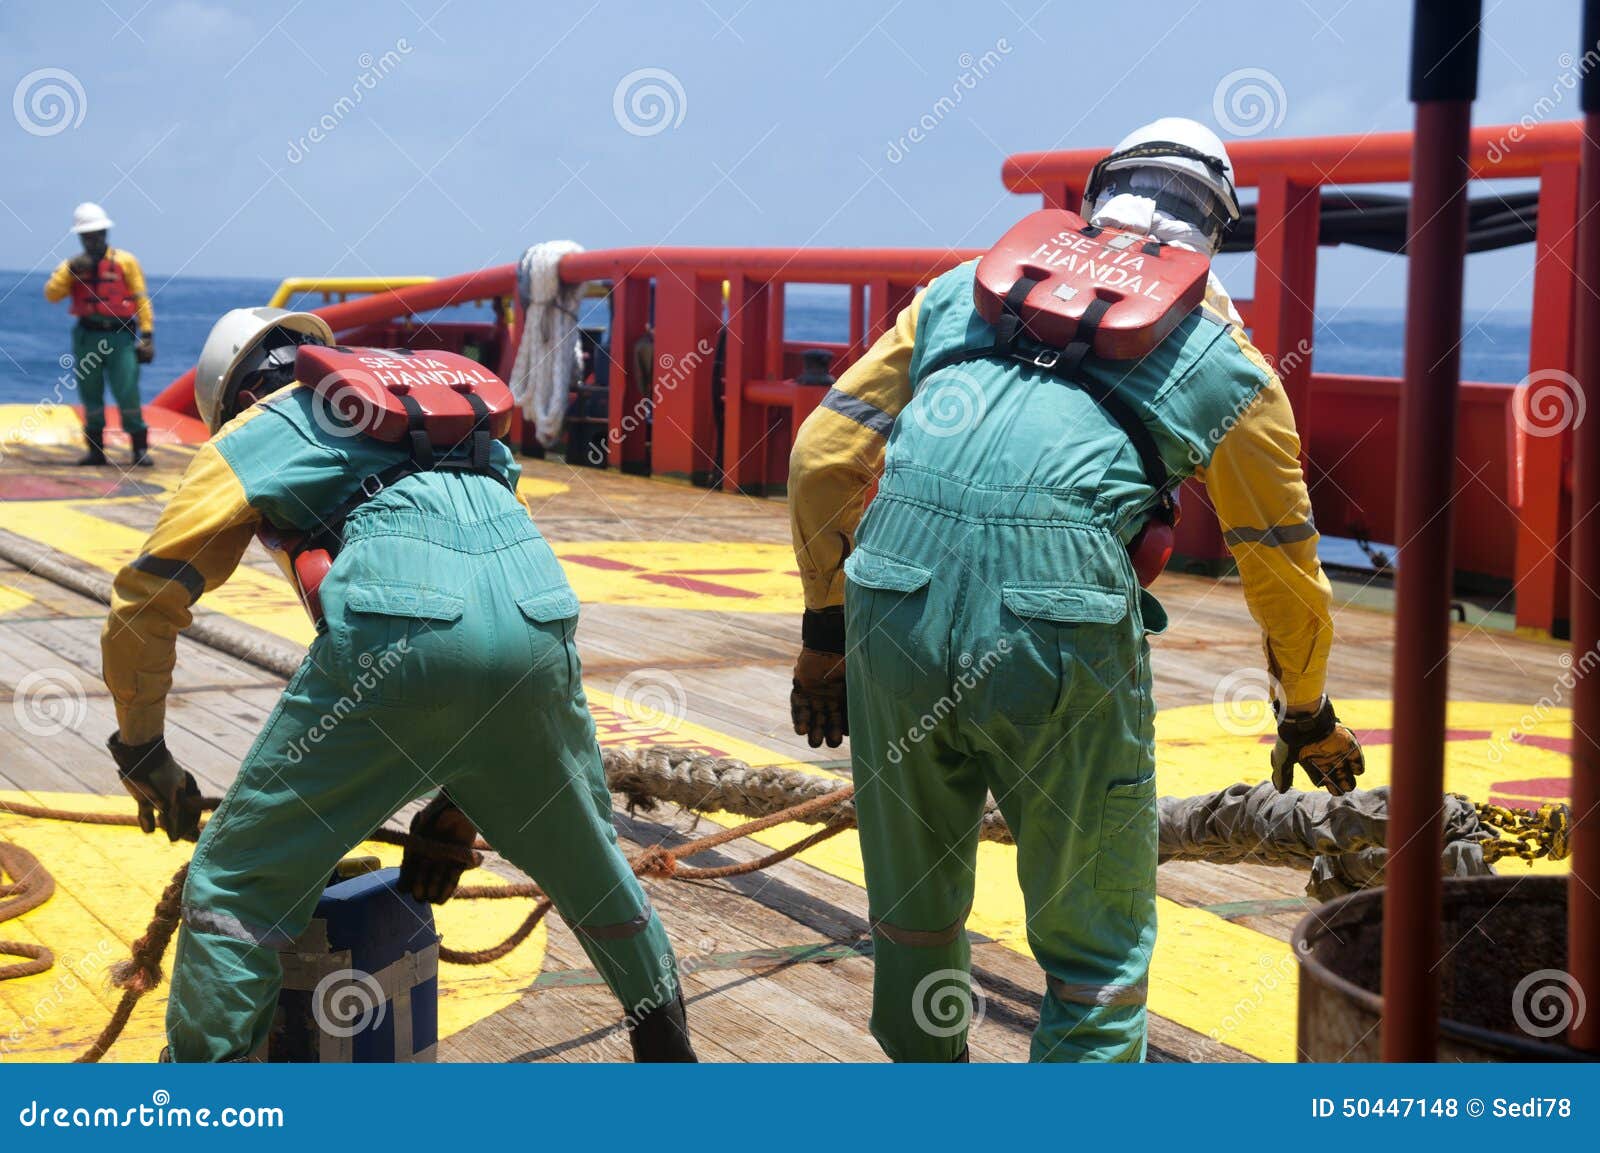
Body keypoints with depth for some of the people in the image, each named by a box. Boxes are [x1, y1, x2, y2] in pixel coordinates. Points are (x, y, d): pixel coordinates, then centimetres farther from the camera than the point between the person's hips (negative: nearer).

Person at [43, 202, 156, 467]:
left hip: (120, 336, -3)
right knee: (90, 396, 6)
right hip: (87, 337, 3)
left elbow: (141, 299, 2)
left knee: (128, 394, -9)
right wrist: (70, 270, -15)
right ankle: (95, 450, 15)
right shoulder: (72, 265, 10)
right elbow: (51, 294, -3)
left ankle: (140, 449, -2)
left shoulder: (125, 261, 2)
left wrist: (147, 335, -4)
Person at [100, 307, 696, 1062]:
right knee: (586, 855, 29)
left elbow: (143, 605, 16)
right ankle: (667, 1045, 44)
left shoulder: (252, 433, 24)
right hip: (537, 626, 5)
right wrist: (454, 814, 39)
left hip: (395, 632, -5)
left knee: (236, 882, 8)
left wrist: (142, 753, 32)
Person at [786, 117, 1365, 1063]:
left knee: (912, 911, 24)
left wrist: (826, 633, 29)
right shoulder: (1222, 355, 18)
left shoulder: (966, 287, 24)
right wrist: (1309, 718, 41)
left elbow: (822, 458, 20)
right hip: (1061, 625, -3)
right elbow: (1287, 571, 25)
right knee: (1098, 943, 14)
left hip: (894, 604, 3)